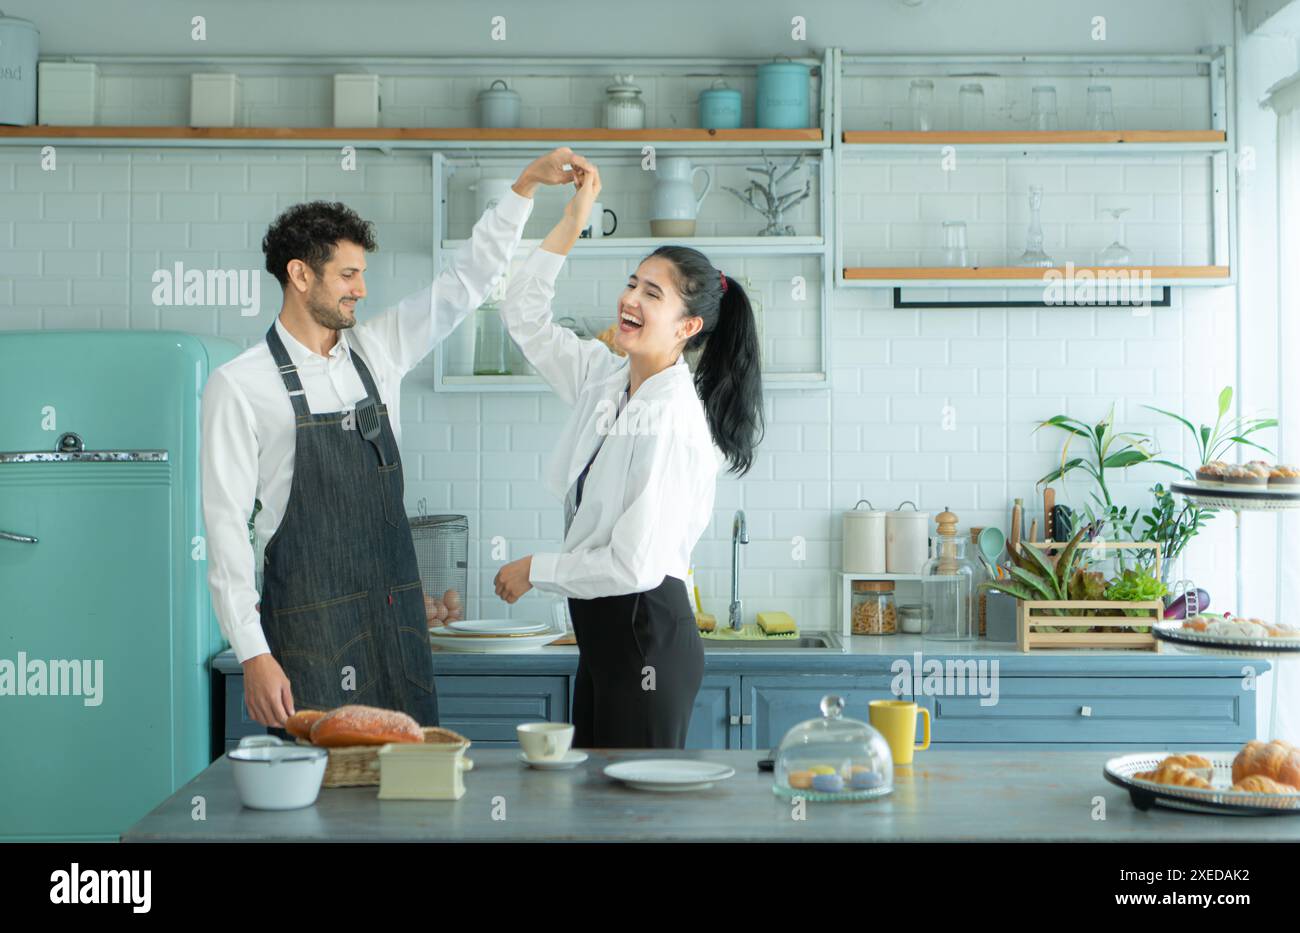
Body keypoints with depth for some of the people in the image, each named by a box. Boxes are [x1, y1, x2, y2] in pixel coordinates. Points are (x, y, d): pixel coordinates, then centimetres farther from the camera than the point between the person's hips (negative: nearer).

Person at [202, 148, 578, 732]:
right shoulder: (239, 386, -6)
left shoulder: (377, 350, 9)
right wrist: (253, 655, -14)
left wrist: (525, 186, 5)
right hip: (309, 626, -5)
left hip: (397, 617, 5)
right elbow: (226, 524, -9)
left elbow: (467, 282, 14)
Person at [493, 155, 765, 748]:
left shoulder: (674, 421, -20)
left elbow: (634, 565, -22)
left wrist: (533, 570, -8)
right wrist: (573, 219, 6)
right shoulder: (606, 378, 5)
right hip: (602, 632, 9)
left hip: (648, 637, -9)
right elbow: (525, 317, 16)